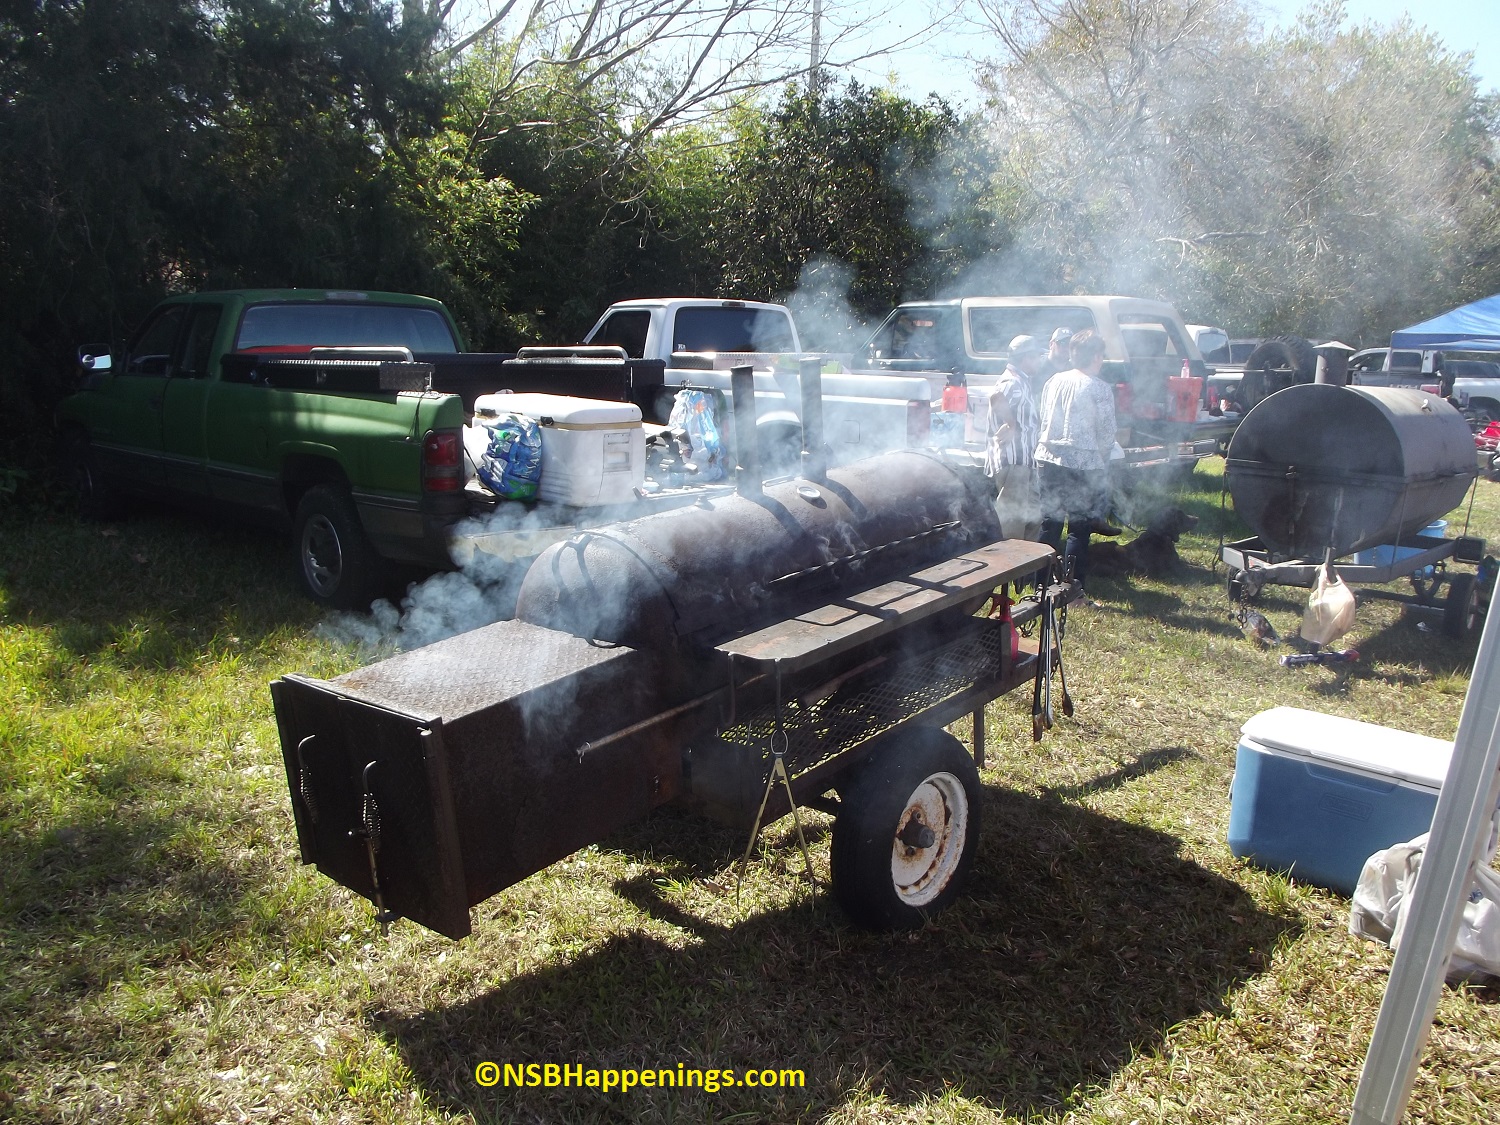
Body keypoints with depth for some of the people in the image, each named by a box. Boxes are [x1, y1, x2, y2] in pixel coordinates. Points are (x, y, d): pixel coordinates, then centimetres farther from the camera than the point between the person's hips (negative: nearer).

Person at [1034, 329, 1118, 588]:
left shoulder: (1054, 381, 5)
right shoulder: (1100, 389, -10)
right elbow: (1107, 433, -6)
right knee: (1079, 528, 2)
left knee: (1050, 523, 14)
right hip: (1083, 465, -5)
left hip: (1048, 460, 6)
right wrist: (1101, 460, 11)